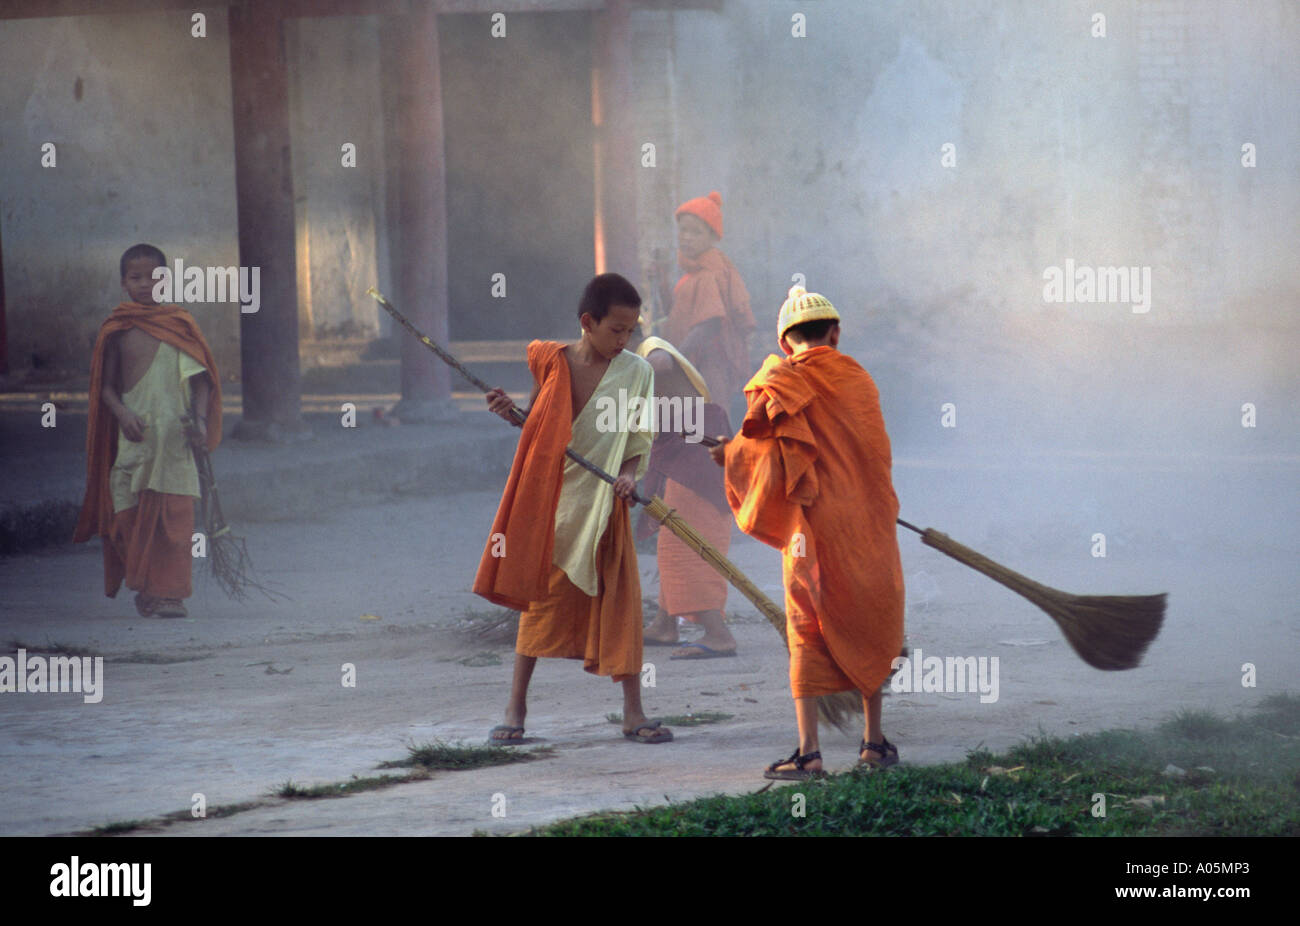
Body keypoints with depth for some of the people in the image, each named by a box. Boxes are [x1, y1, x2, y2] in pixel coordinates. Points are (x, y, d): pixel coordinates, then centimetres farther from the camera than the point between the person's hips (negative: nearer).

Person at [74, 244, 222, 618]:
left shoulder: (180, 324, 6)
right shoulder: (116, 330, 5)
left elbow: (199, 378, 7)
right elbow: (106, 385, 6)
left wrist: (199, 420, -7)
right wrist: (123, 414, -12)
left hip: (174, 432, 0)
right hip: (133, 433, 0)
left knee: (174, 515, -7)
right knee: (132, 516, -1)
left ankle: (170, 593, -5)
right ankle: (145, 589, 12)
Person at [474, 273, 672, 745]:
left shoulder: (636, 373, -3)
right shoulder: (550, 360, -3)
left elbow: (639, 442, 1)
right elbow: (537, 421, 10)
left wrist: (630, 475, -18)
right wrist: (510, 412, -10)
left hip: (604, 506, 0)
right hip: (551, 501, 0)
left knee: (620, 603, -1)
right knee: (541, 599, 6)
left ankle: (633, 711, 6)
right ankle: (516, 706, 15)